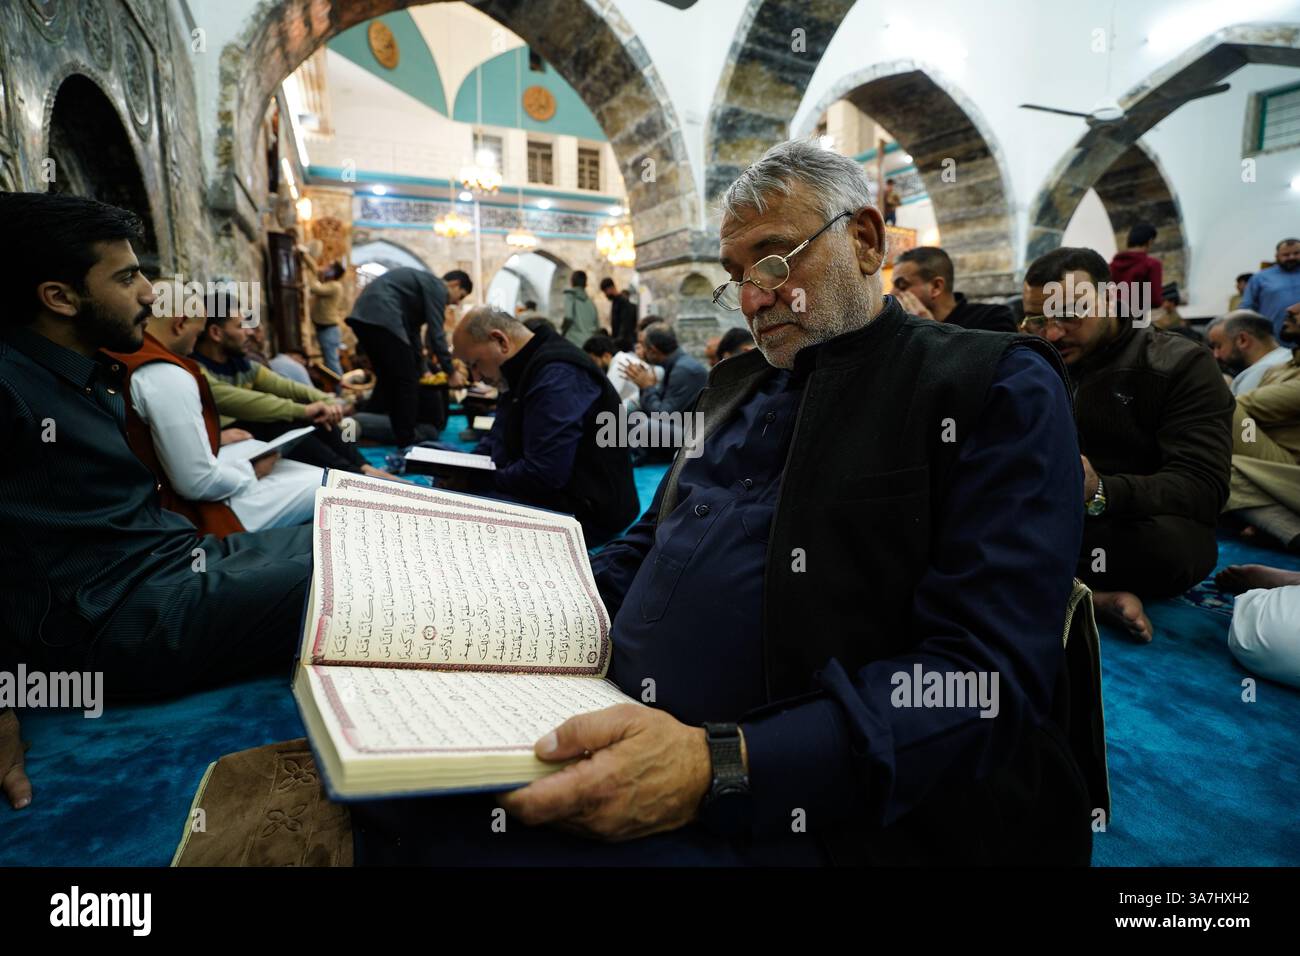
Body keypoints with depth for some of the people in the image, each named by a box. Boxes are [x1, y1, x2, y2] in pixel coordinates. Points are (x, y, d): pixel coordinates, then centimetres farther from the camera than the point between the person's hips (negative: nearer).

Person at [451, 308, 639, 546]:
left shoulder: (557, 375, -21)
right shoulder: (528, 367, 13)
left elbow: (542, 473, -28)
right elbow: (495, 442, 17)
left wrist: (475, 481, -14)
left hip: (586, 512, -10)